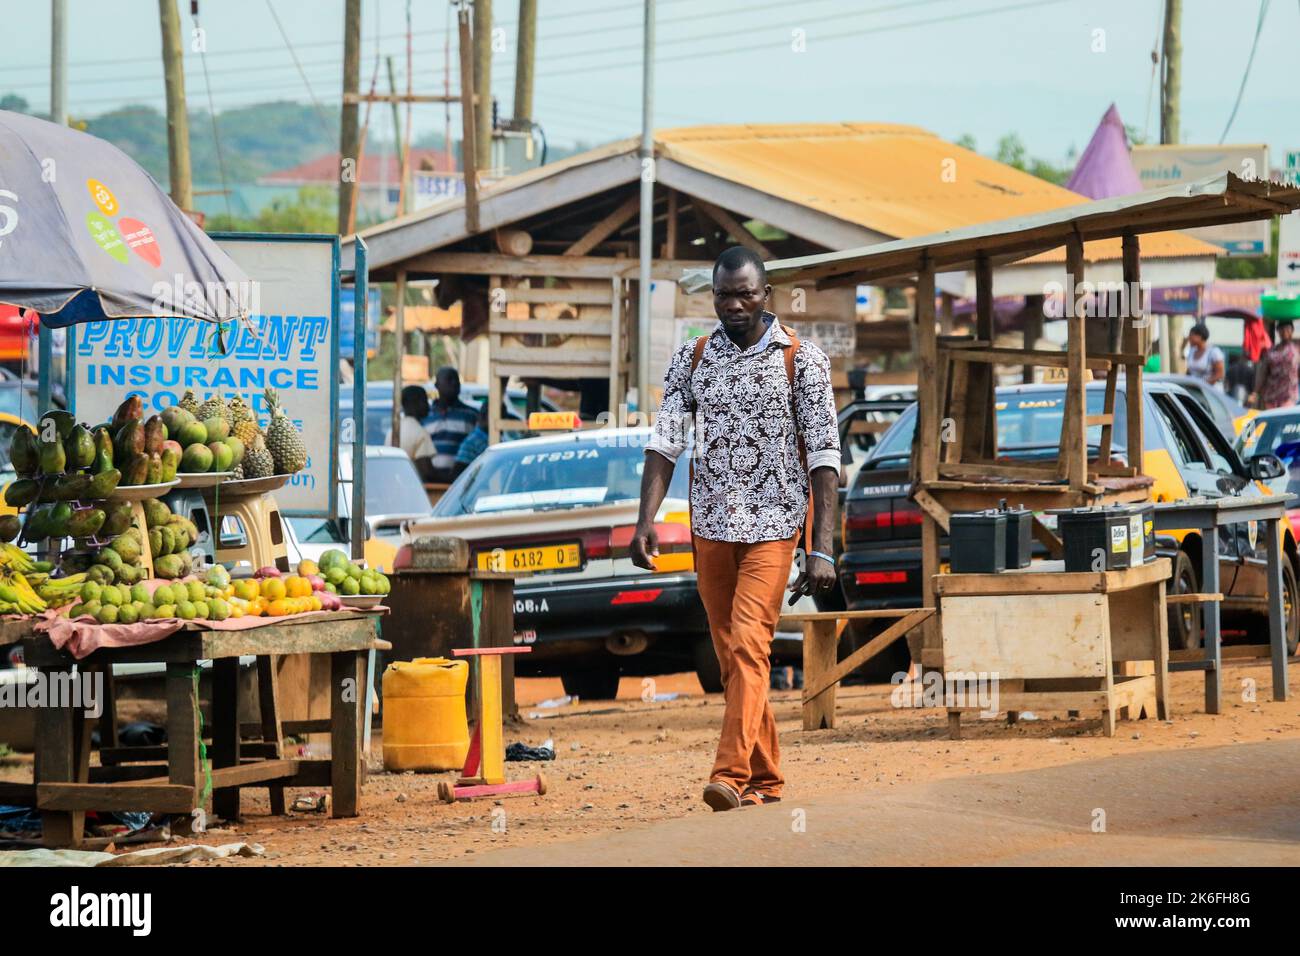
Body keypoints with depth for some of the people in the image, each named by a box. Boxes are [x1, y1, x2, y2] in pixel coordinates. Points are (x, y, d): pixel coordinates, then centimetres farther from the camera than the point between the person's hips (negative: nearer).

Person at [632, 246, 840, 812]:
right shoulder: (691, 359, 5)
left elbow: (824, 457, -7)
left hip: (774, 525, -4)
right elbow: (665, 441, 0)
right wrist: (646, 520, -15)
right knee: (730, 656, 8)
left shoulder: (801, 361, -5)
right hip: (711, 525, 4)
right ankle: (765, 778, 19)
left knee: (749, 644, -18)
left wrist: (822, 549, -13)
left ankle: (731, 775, -26)